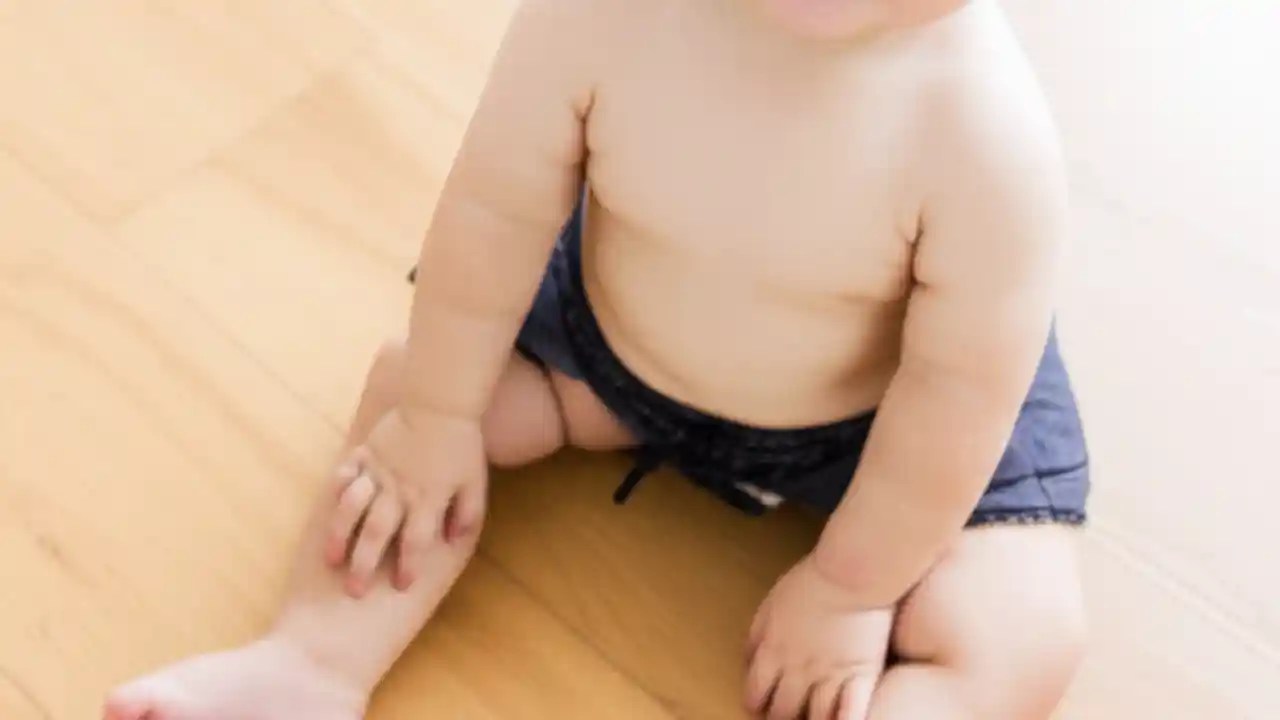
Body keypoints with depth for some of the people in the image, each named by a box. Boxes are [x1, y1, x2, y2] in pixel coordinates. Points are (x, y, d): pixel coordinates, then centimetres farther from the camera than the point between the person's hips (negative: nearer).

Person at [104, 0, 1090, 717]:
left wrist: (851, 587, -12)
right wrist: (436, 412, -4)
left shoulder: (988, 133, -38)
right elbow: (498, 208, -16)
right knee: (414, 375, 0)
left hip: (882, 420, -2)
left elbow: (961, 383, -24)